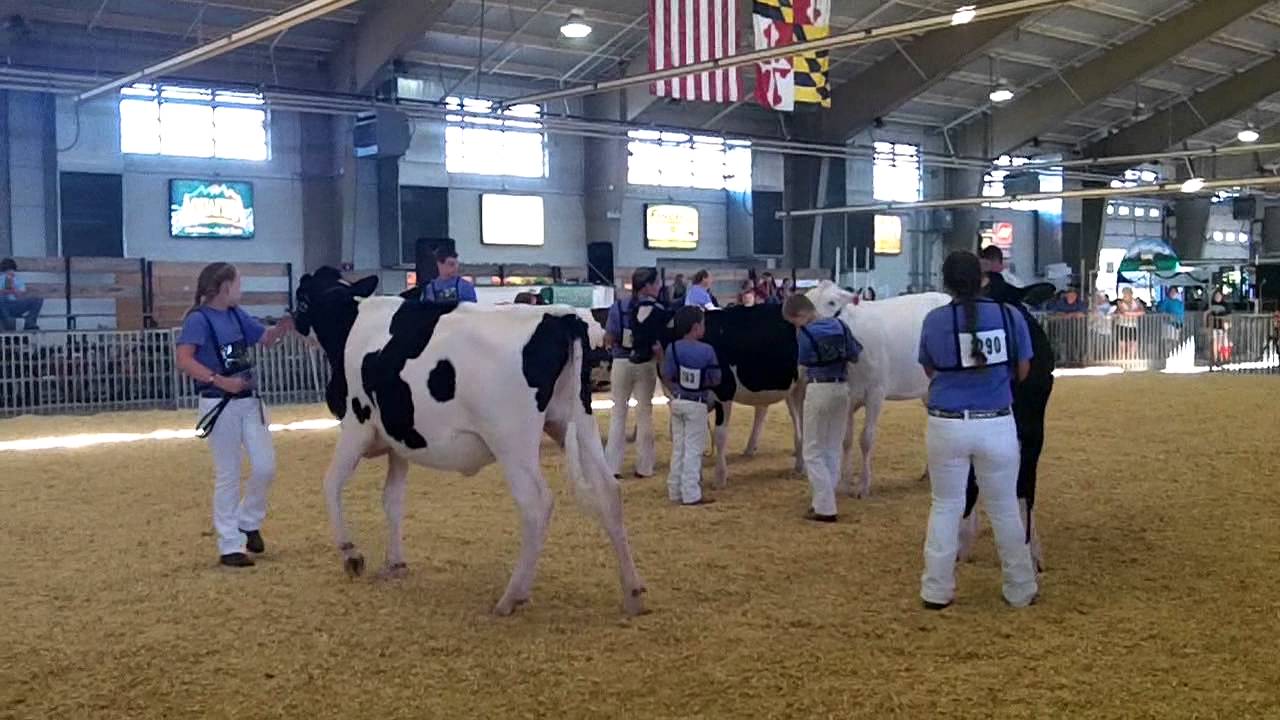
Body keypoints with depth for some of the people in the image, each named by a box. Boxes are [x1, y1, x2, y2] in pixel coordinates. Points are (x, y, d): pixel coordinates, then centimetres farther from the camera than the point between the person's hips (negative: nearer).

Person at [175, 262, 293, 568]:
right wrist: (220, 381, -29)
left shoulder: (237, 315, 10)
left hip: (249, 400, 7)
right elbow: (184, 360, -22)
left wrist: (286, 323, 1)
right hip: (219, 404, -7)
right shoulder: (199, 318, -12)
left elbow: (267, 338, 21)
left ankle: (248, 522, 28)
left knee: (265, 467, 5)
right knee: (227, 475, 0)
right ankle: (230, 545, 10)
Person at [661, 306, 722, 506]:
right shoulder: (707, 351, -14)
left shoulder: (673, 349, -5)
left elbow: (667, 375, -5)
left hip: (677, 401, 5)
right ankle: (691, 494, 1)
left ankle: (675, 491, 21)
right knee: (693, 450, 1)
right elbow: (715, 380, -8)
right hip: (697, 404, -5)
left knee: (678, 448, 15)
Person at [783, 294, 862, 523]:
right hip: (842, 389, 6)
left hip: (818, 390, -5)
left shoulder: (804, 334, -12)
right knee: (833, 450, 16)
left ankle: (825, 509, 0)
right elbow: (854, 355, 8)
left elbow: (804, 363, 0)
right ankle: (823, 501, 21)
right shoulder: (840, 326, 1)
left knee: (813, 453, 5)